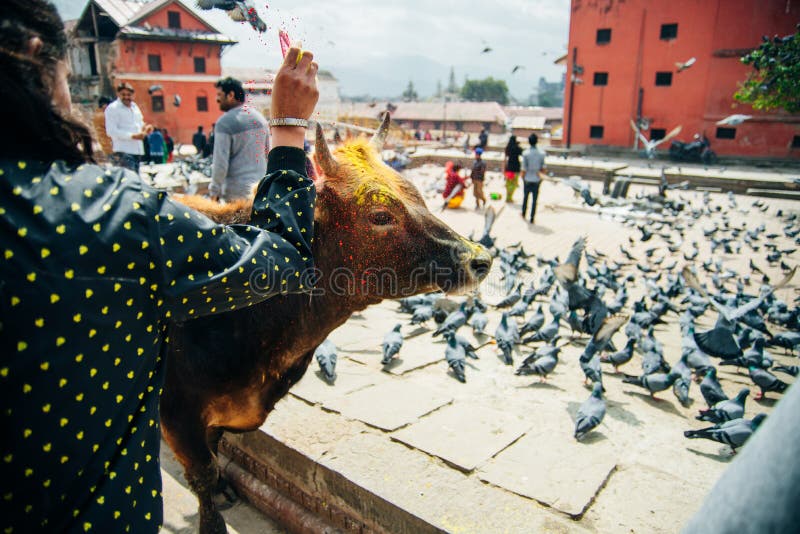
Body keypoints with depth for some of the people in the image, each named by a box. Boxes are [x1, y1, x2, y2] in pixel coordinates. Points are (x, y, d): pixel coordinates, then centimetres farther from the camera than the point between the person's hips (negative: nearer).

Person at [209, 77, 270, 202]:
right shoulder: (259, 117, 10)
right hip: (261, 186, 6)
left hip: (237, 191, -6)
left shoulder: (224, 122, -11)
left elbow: (220, 163, -13)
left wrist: (214, 191, -4)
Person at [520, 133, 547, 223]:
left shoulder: (526, 154, -14)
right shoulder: (541, 154, -8)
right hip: (537, 180, 1)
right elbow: (543, 169, -4)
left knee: (525, 197, 20)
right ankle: (532, 218, 10)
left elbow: (524, 169, -13)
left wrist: (522, 178, 5)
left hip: (527, 179, -1)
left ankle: (523, 214, 37)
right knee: (534, 200, 7)